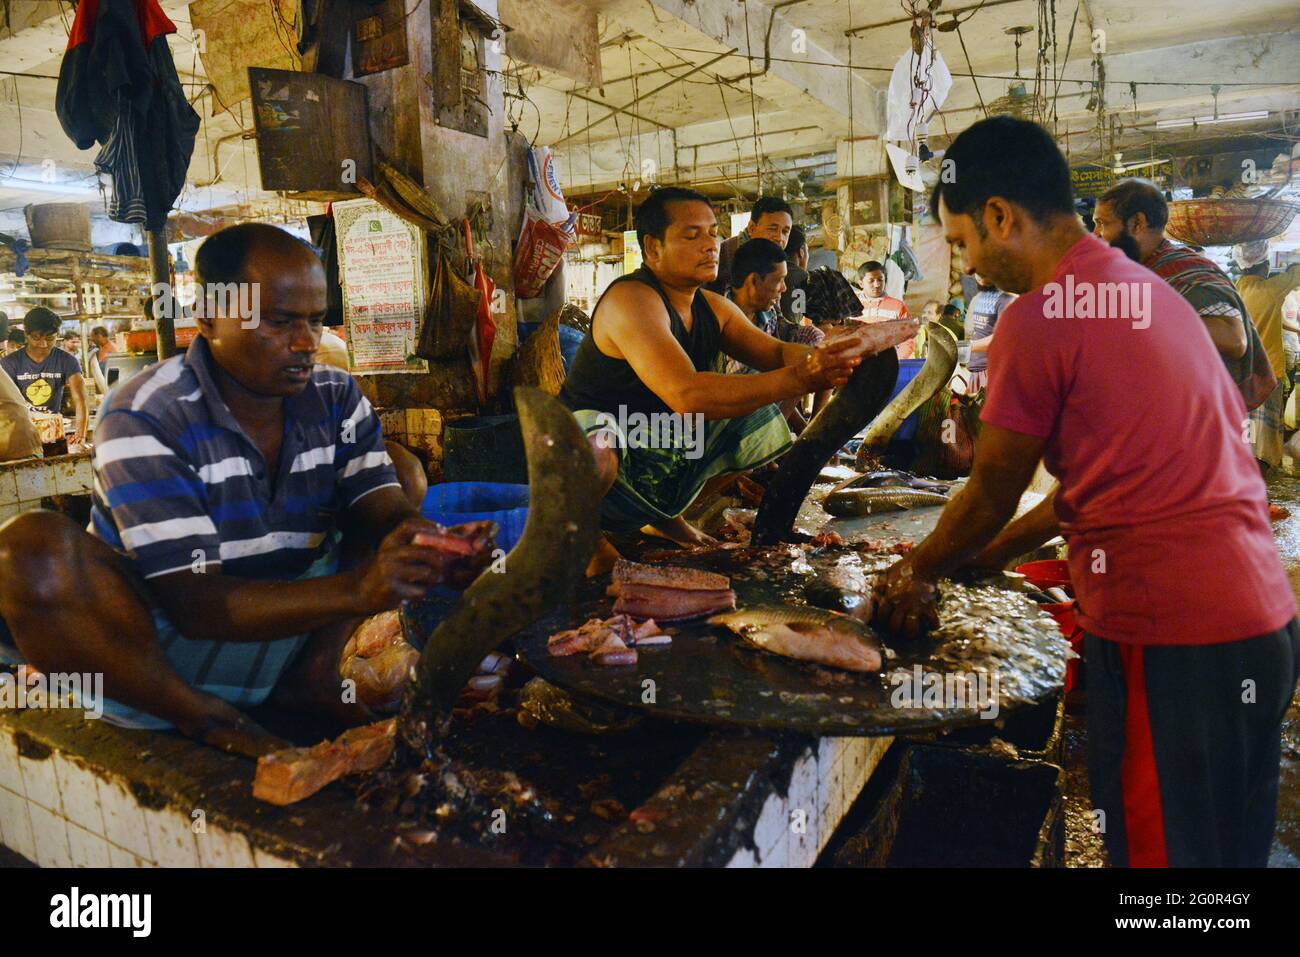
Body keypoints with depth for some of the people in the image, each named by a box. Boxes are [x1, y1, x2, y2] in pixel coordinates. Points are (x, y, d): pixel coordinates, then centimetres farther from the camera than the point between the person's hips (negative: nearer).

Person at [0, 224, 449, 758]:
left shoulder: (336, 398, -3)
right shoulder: (145, 419, -19)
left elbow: (389, 514, -11)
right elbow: (193, 604, -27)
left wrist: (417, 542, -36)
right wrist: (356, 590, -41)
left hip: (285, 629, 5)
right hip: (152, 652, -4)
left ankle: (312, 676, -10)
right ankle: (208, 721, -11)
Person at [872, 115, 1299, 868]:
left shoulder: (1039, 320, -14)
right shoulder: (1152, 292, 12)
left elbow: (991, 494, -6)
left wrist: (915, 574, 12)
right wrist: (1001, 549, 23)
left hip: (1170, 636, -9)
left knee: (1158, 847, 9)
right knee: (1231, 848, 22)